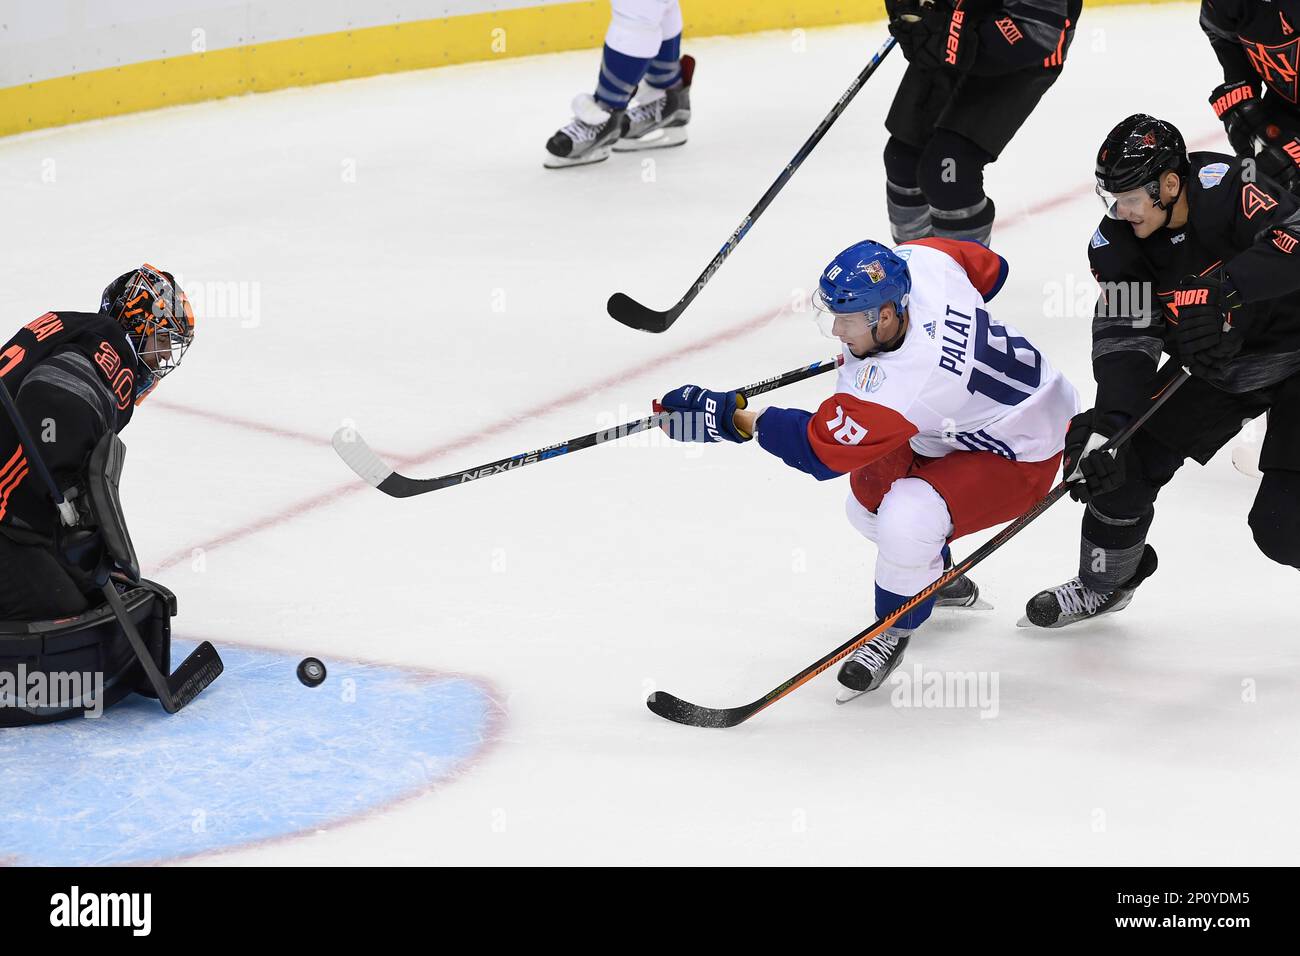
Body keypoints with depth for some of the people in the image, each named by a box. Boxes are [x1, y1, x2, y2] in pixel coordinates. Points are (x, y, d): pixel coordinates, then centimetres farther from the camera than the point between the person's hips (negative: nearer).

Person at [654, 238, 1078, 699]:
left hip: (1020, 456, -10)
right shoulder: (917, 259, -20)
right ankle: (942, 579, 45)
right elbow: (989, 267, 1)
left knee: (906, 518, -31)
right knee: (868, 497, 18)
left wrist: (730, 417, -25)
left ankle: (896, 629, -2)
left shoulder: (893, 389, -40)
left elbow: (819, 449, -30)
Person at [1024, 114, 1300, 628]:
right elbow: (1124, 339, -19)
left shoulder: (1224, 185, -27)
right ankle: (1104, 584, 25)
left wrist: (1221, 291, -47)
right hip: (1215, 367, 6)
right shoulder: (1116, 241, -13)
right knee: (1123, 458, 0)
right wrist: (1107, 423, -32)